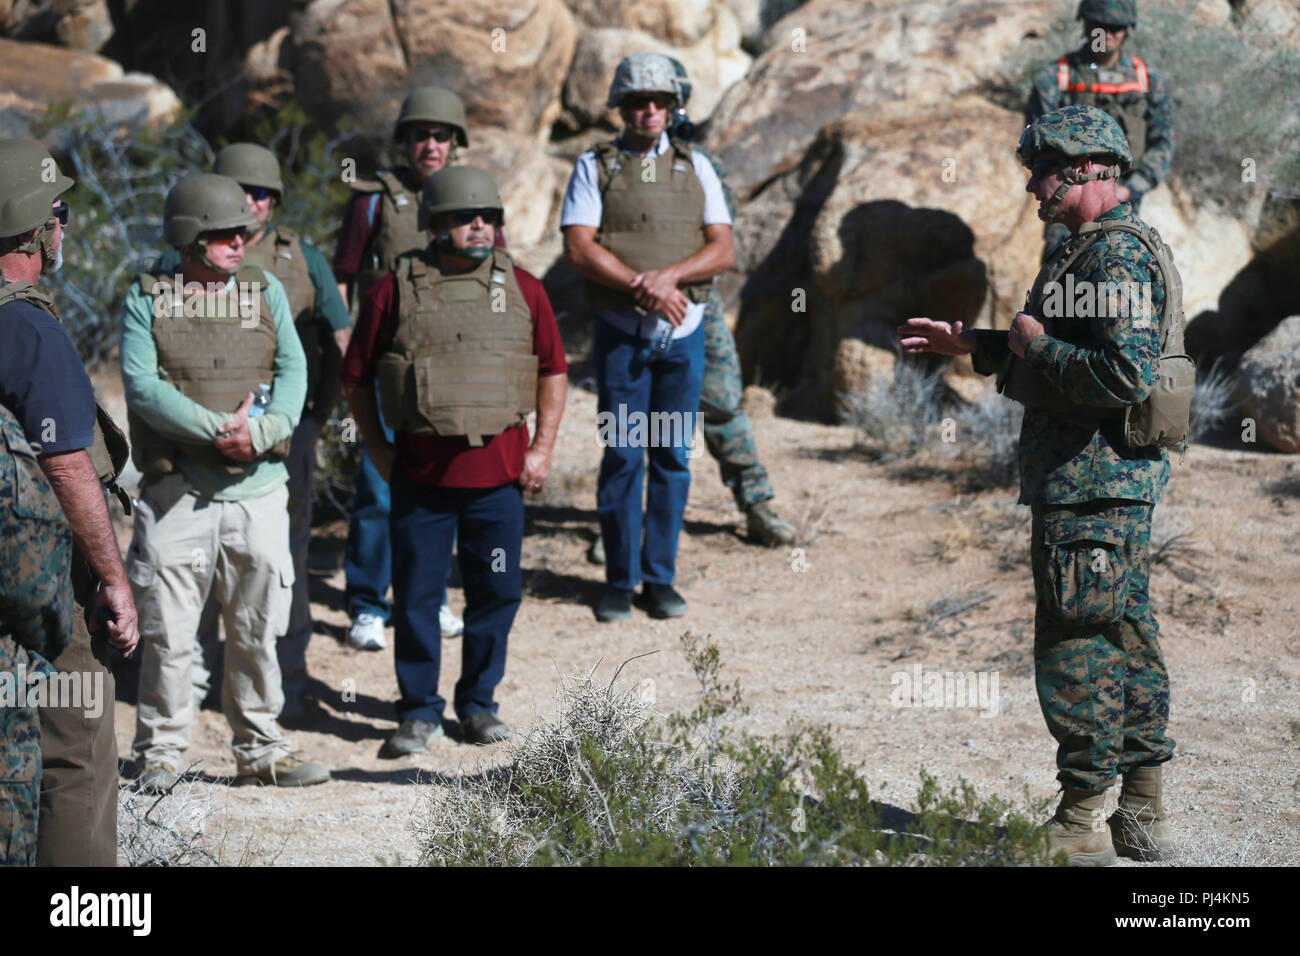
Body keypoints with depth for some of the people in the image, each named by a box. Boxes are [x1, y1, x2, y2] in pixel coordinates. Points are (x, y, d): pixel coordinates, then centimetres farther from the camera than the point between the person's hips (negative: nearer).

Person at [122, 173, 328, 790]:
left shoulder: (265, 292, 11)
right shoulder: (146, 300, 2)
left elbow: (293, 370, 2)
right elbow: (141, 384, -10)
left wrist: (259, 432, -17)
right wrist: (217, 429, -19)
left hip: (256, 487, 3)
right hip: (176, 490, -3)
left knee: (256, 630, 8)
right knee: (167, 633, 0)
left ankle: (259, 750, 18)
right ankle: (161, 752, 12)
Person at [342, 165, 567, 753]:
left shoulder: (522, 290, 5)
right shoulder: (396, 291, -2)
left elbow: (553, 371, 12)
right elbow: (356, 378, 5)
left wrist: (543, 447, 5)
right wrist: (379, 452, 1)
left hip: (500, 473, 2)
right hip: (420, 475, -2)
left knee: (497, 592, 7)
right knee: (416, 597, 3)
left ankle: (478, 703, 23)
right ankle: (419, 713, 15)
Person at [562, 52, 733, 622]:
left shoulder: (695, 168, 9)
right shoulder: (594, 168, 3)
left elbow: (722, 251, 2)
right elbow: (578, 249, -8)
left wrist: (669, 276, -16)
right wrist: (643, 287, -18)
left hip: (683, 332, 2)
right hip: (621, 332, -2)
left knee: (673, 457, 4)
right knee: (622, 456, -2)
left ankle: (660, 579, 11)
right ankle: (619, 581, 6)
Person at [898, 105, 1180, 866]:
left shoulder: (1116, 257, -19)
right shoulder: (1100, 248, 16)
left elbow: (1125, 374, -28)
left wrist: (1036, 345, -16)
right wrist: (972, 345, 22)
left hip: (1090, 481, -11)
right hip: (1118, 479, 11)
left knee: (1077, 647, -4)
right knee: (1128, 638, 13)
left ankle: (1082, 823, 2)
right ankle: (1144, 815, 20)